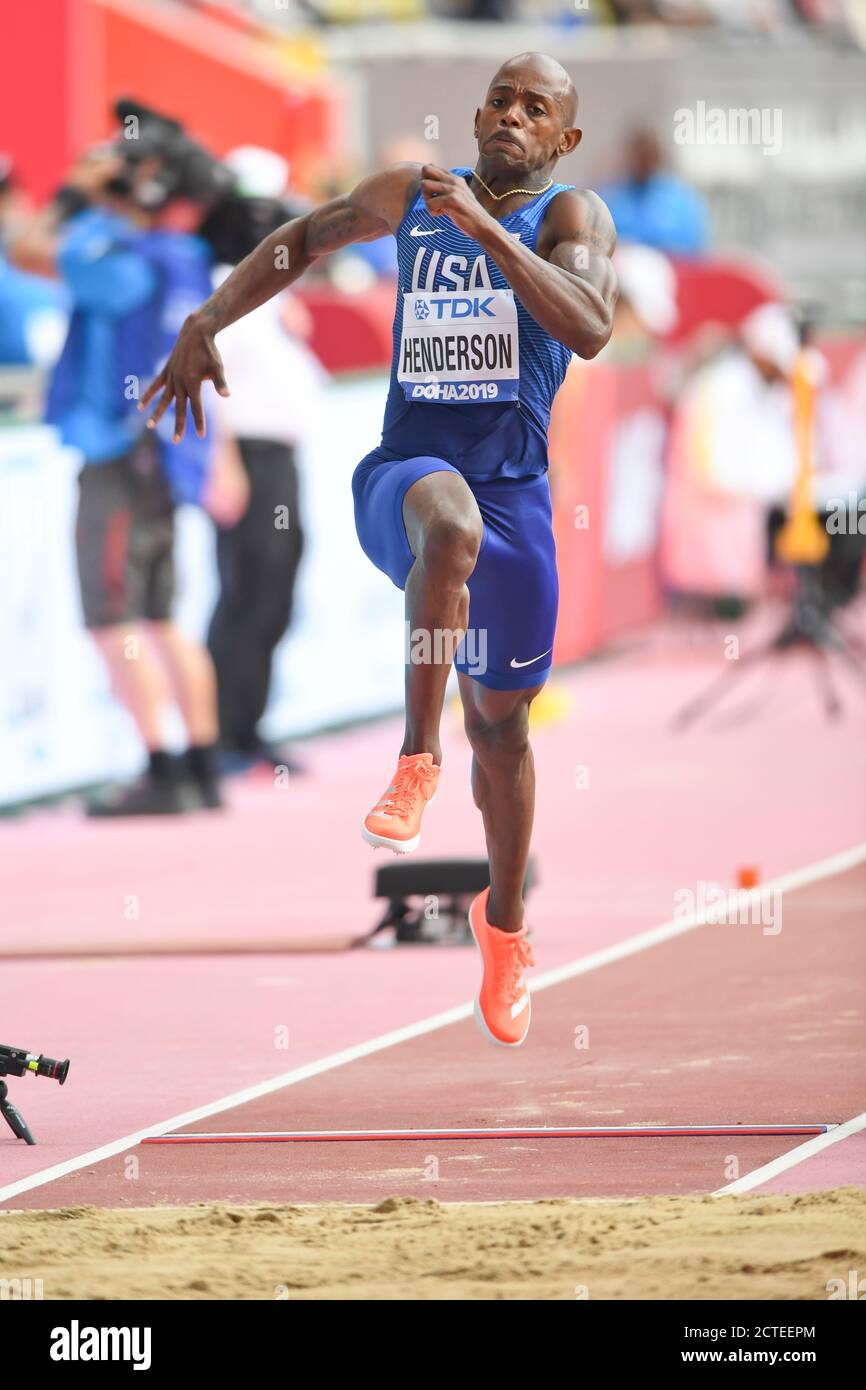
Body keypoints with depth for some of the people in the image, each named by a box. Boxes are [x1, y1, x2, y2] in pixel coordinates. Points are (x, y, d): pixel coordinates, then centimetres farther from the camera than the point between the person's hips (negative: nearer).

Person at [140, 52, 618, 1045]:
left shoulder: (571, 217, -3)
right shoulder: (409, 195, 8)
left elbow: (590, 329, -23)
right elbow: (305, 239, 27)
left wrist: (486, 228, -28)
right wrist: (208, 322, 18)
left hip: (515, 494, 0)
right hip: (403, 472, 0)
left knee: (500, 720, 13)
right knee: (452, 522, -39)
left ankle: (504, 922, 37)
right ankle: (416, 760, -30)